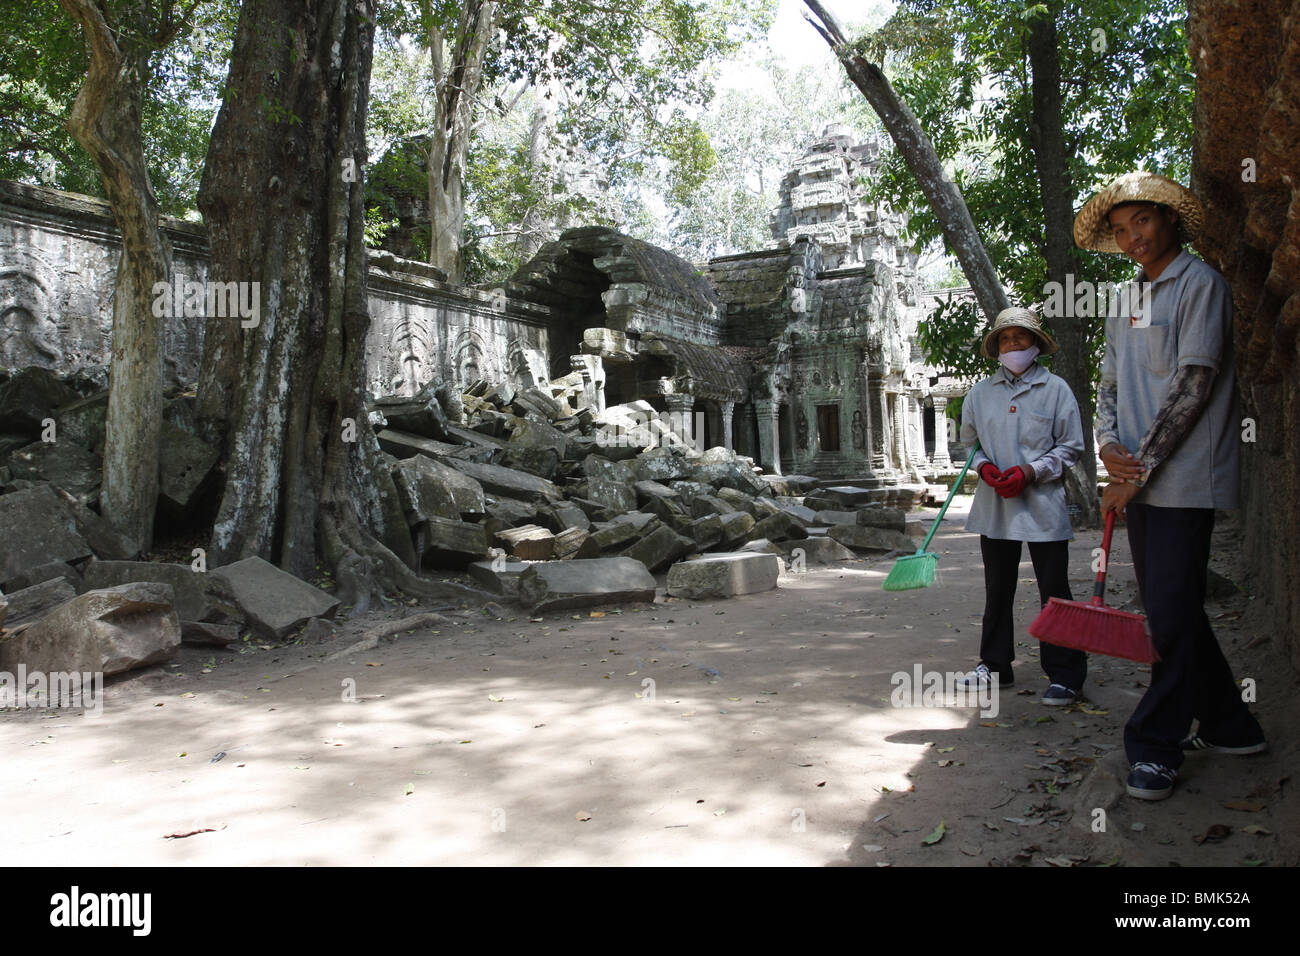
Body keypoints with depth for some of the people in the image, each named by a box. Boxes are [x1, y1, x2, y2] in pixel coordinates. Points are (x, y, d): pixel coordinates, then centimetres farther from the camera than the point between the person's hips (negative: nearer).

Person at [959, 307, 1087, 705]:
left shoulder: (1055, 388, 0)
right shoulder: (981, 392, 9)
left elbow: (1071, 446, 0)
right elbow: (968, 441, 15)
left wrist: (1029, 472, -13)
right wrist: (984, 466, -6)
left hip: (1042, 504, -3)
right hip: (994, 505, 4)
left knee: (1054, 591, 0)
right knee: (997, 589, 13)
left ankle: (1066, 674, 10)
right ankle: (995, 666, 25)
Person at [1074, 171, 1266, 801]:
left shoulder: (1200, 284, -5)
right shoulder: (1125, 301, 17)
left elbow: (1194, 382, -13)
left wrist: (1138, 470, -15)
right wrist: (1108, 444, -5)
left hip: (1183, 477, -8)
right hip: (1139, 480, 8)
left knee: (1171, 613, -6)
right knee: (1170, 609, 12)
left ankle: (1156, 747, 3)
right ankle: (1227, 725, 27)